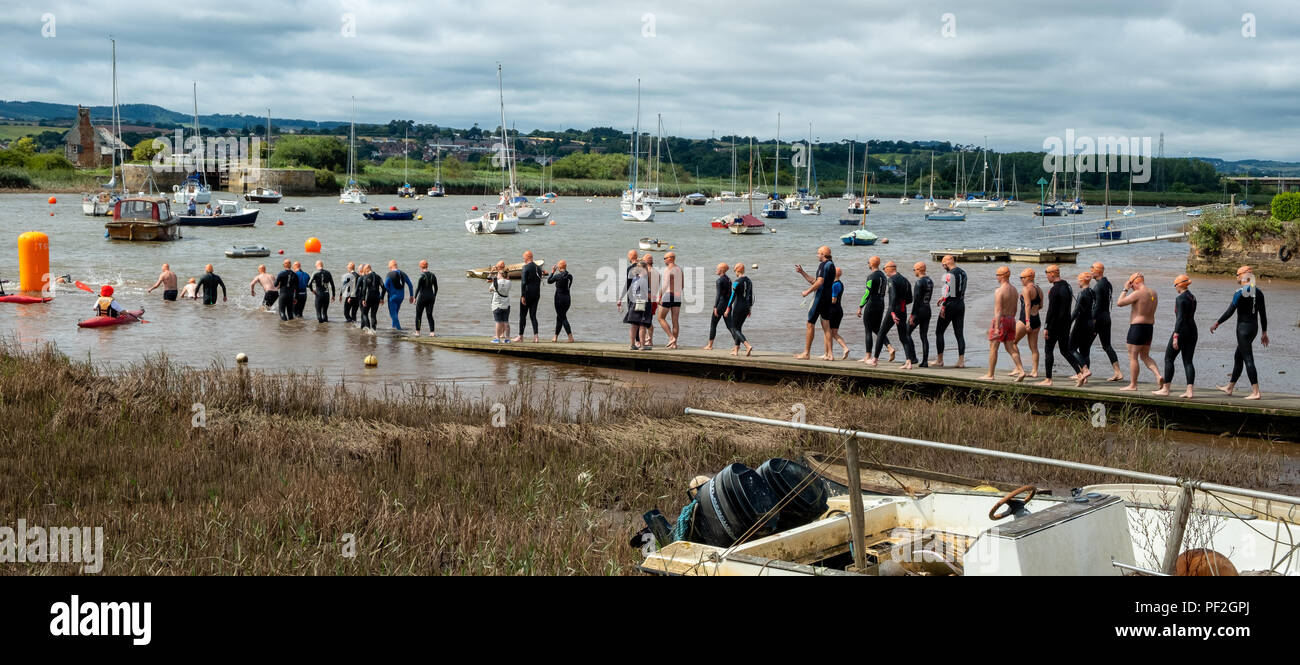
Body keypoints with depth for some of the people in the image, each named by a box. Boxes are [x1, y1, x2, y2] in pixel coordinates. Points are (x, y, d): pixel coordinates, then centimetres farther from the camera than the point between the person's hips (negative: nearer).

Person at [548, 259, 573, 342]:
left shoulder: (558, 276, -14)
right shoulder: (570, 276, 1)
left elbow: (549, 281, 0)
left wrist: (552, 272, 10)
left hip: (559, 298, -6)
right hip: (567, 297, 6)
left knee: (563, 318, -4)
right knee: (560, 317, 17)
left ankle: (571, 338, -14)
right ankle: (555, 336, 26)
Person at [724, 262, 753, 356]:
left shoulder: (737, 282, -14)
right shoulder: (749, 281, 9)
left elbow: (733, 296, -17)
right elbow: (751, 296, 14)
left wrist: (728, 309, -12)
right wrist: (750, 309, 20)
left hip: (738, 306, -8)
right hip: (746, 307, 8)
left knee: (734, 329, -2)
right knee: (738, 328, 18)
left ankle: (748, 346, -21)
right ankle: (736, 350, 18)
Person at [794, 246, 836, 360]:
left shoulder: (823, 265, -11)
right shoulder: (831, 265, 20)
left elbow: (819, 282, -21)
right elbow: (813, 281, 24)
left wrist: (807, 291, -12)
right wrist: (802, 272, 21)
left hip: (820, 297, -9)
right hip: (828, 298, 9)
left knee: (810, 324, -2)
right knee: (826, 326, 7)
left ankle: (806, 353, 0)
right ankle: (829, 354, 3)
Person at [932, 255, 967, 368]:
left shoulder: (949, 274, -14)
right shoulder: (963, 273, 12)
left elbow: (947, 290, -19)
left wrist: (943, 307, -16)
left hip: (950, 305, -7)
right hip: (961, 304, 7)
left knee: (939, 332, 4)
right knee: (959, 333, 6)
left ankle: (939, 360, 5)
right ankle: (961, 360, 1)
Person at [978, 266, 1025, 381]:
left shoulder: (999, 291, -15)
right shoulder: (1014, 290, 10)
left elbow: (998, 310, -20)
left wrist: (997, 328, -23)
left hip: (1001, 320, -7)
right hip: (1011, 320, 7)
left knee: (993, 348, 2)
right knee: (1010, 348, 9)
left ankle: (990, 375, 6)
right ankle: (1021, 371, -6)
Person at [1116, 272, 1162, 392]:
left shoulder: (1137, 293, -16)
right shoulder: (1153, 293, 9)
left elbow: (1119, 303, -14)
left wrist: (1125, 289, -3)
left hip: (1137, 327, -8)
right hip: (1150, 327, 8)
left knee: (1133, 357, 0)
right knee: (1145, 356, 18)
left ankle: (1132, 385, 3)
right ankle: (1158, 375, 0)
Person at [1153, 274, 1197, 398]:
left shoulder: (1180, 299, -14)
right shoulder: (1193, 298, 12)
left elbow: (1180, 318, -21)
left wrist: (1175, 336, -23)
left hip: (1182, 331, -8)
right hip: (1192, 331, 8)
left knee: (1169, 359, 3)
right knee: (1188, 361, 7)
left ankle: (1165, 388, 5)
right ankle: (1190, 390, -1)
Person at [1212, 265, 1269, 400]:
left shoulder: (1240, 293, -15)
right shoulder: (1258, 292, 9)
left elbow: (1230, 312, -15)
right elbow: (1263, 314, 12)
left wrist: (1216, 323, -5)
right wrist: (1264, 332, 18)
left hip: (1243, 328, -9)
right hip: (1254, 327, 9)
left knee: (1248, 359, -8)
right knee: (1238, 357, 20)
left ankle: (1255, 392, -12)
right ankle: (1229, 387, 30)